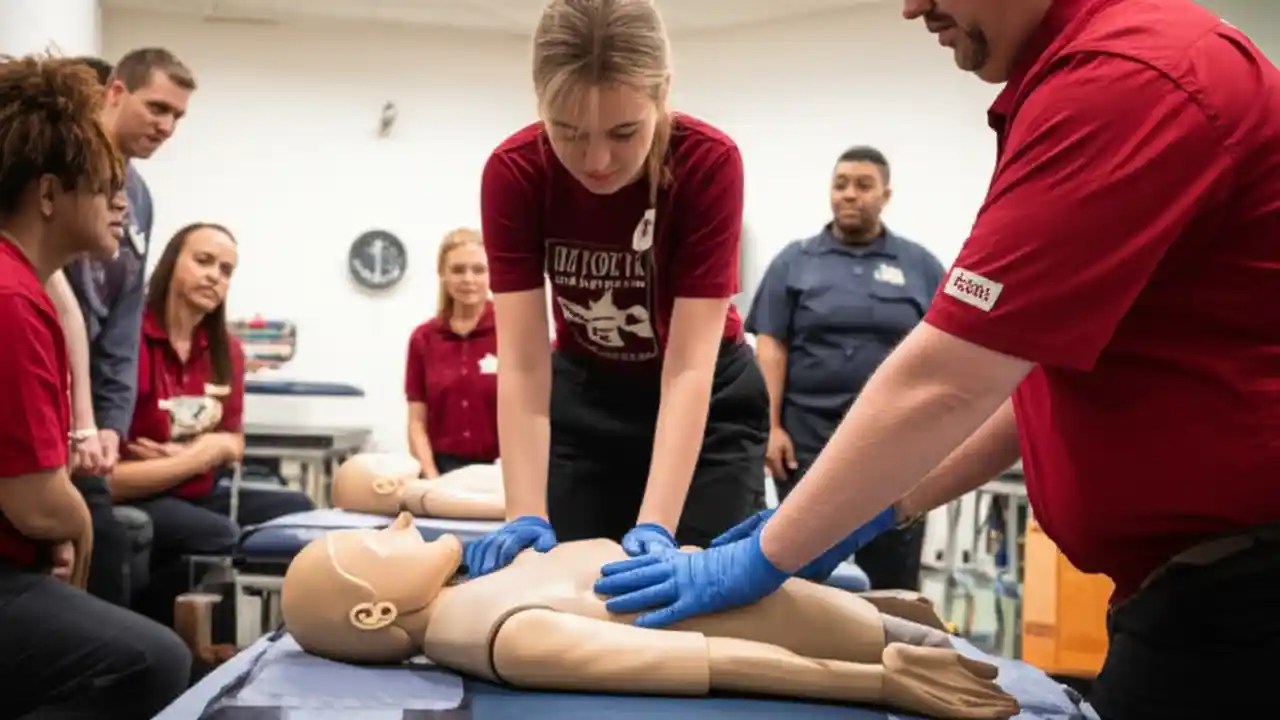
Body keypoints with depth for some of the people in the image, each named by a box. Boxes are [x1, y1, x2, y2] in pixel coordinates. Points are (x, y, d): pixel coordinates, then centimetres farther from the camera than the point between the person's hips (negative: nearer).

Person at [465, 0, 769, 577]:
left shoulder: (709, 162, -28)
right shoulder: (513, 173, -23)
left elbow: (688, 366, -29)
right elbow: (522, 365, -23)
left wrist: (655, 526, -38)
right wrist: (527, 516, -33)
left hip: (707, 405, -1)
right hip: (584, 399, 2)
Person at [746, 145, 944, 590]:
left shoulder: (920, 265, 8)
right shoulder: (795, 261, 7)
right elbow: (771, 346, 2)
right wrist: (772, 426, -6)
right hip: (809, 434, 0)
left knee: (894, 574, 3)